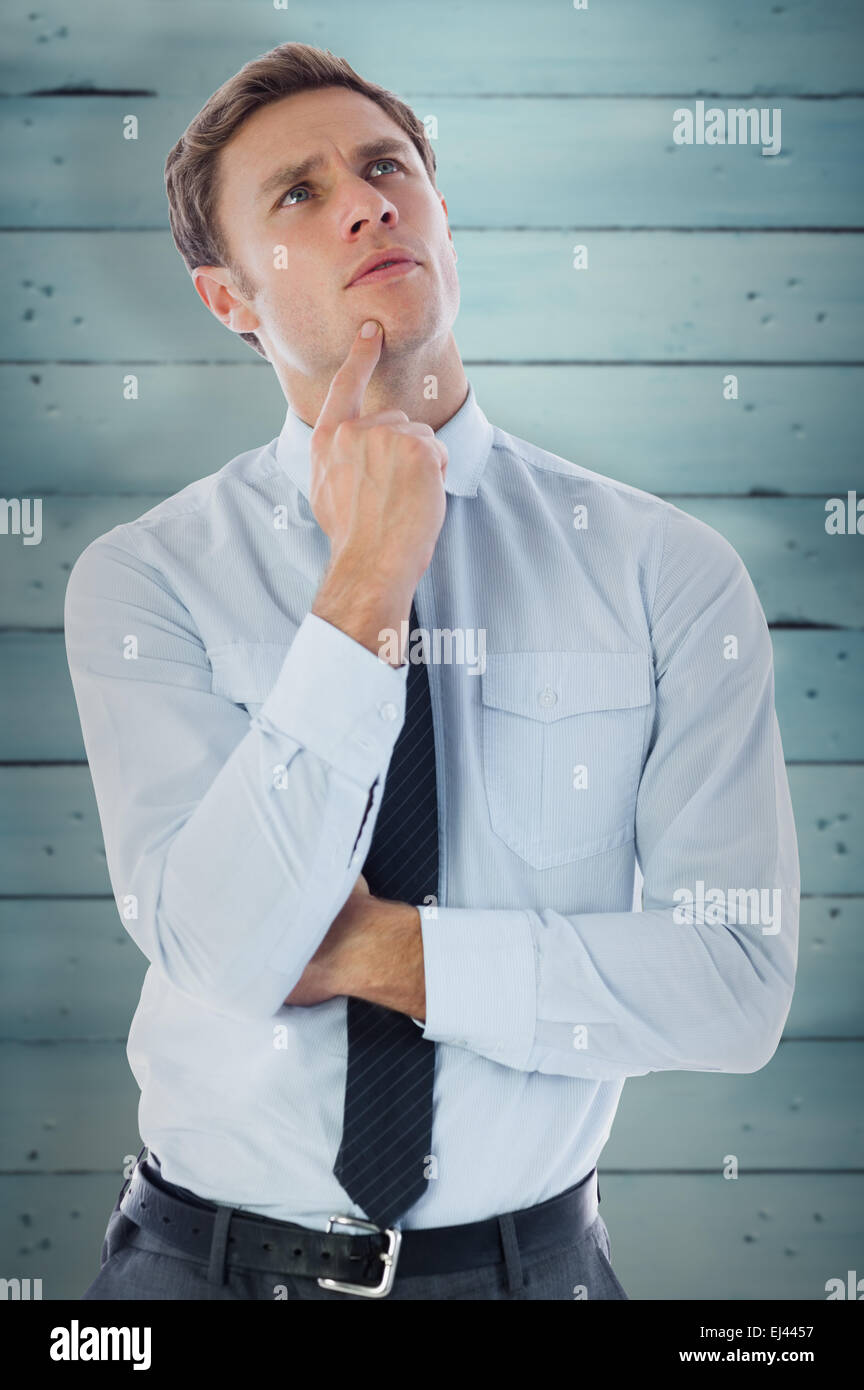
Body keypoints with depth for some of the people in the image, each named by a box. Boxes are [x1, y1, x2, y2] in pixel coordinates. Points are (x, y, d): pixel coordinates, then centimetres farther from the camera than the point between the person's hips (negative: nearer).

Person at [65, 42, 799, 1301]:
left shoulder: (668, 570, -9)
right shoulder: (143, 581, -9)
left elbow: (737, 986, -13)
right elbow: (221, 954, -21)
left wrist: (377, 949, -17)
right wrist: (366, 584, -24)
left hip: (526, 1258, 0)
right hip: (211, 1256, 0)